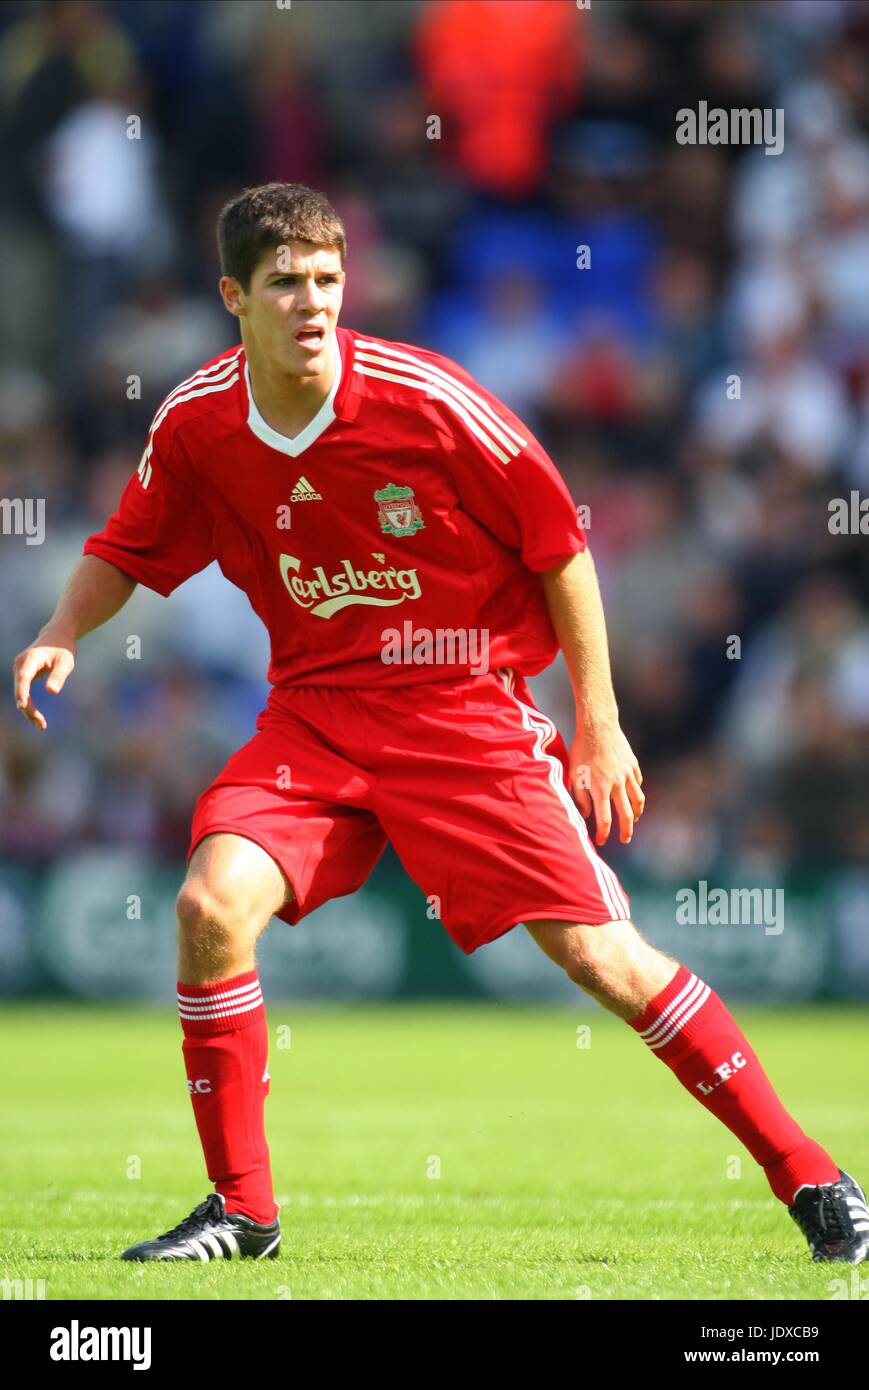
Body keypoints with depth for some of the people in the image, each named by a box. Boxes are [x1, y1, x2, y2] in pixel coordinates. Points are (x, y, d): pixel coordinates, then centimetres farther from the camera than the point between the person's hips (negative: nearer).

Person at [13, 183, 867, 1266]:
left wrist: (598, 722, -6)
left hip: (465, 707, -3)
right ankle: (241, 1209, -1)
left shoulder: (424, 399, -17)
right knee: (211, 904, -18)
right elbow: (129, 548, 13)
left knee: (596, 950, -11)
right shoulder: (196, 424, -6)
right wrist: (63, 632, -7)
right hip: (314, 710, 3)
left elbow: (558, 543, -7)